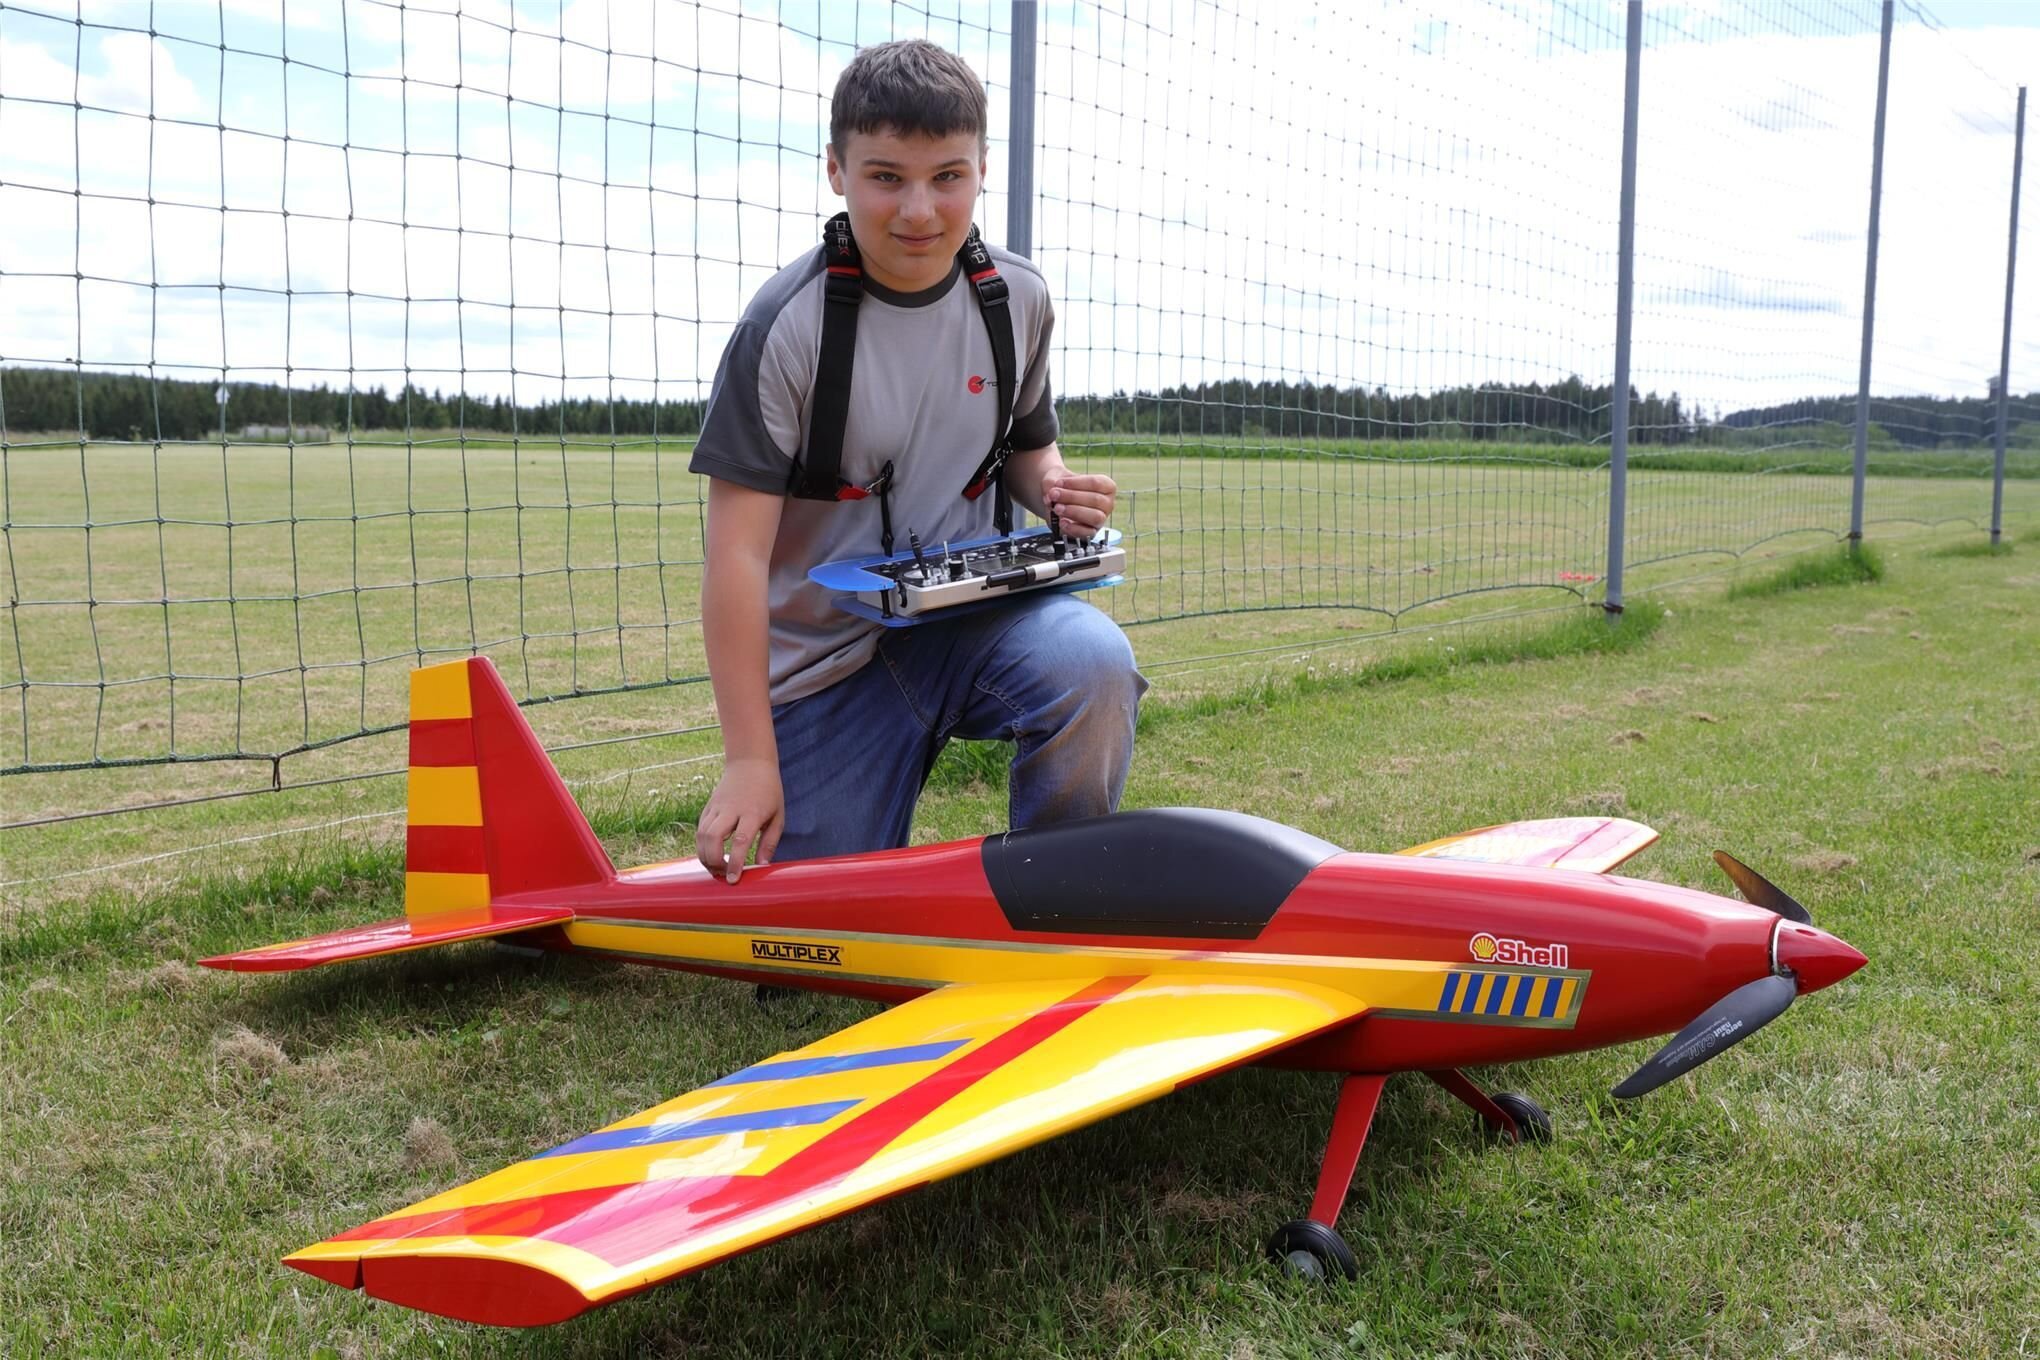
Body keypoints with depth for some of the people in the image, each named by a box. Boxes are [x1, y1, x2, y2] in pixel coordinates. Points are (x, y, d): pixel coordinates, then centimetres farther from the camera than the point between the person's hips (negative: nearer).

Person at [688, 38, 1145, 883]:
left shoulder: (1017, 298, -2)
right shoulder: (787, 326, -16)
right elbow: (738, 552, -16)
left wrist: (1055, 492, -9)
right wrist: (750, 759, -17)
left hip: (963, 613, 3)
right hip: (825, 662, -2)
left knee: (1094, 662, -30)